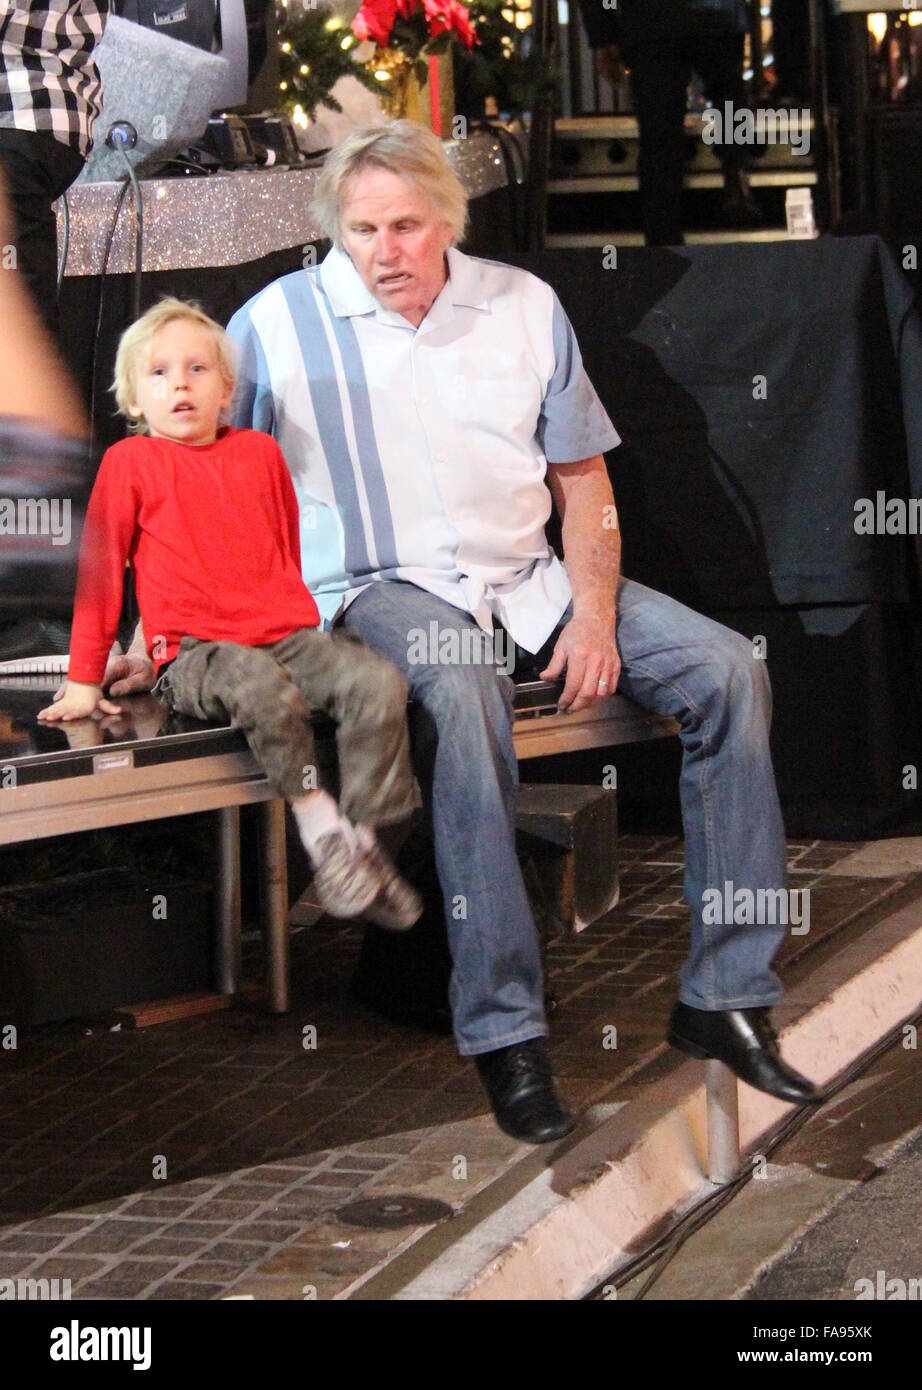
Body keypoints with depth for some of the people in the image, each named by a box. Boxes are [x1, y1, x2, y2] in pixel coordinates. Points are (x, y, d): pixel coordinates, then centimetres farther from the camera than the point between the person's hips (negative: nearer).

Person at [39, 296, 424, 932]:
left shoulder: (261, 452, 16)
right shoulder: (130, 461, 5)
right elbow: (99, 569, 6)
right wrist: (84, 679, 5)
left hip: (288, 634, 5)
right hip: (195, 652, -5)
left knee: (380, 682, -22)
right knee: (264, 687, -38)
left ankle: (365, 842, -17)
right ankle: (322, 831, -27)